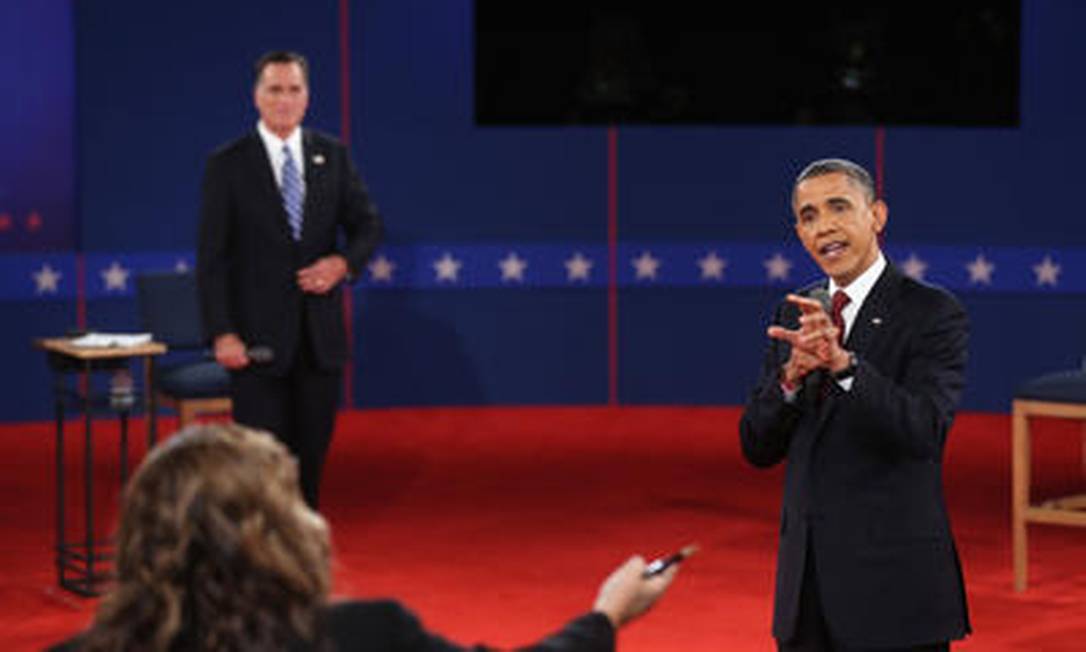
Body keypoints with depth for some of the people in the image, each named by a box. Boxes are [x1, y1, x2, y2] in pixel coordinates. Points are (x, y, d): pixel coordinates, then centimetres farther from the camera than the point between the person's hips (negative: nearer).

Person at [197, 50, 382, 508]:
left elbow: (367, 225, 11)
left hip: (320, 333, 3)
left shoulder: (332, 156, 7)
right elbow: (211, 257, -5)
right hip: (258, 337, -3)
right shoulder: (228, 164, -3)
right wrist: (221, 334, -14)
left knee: (311, 454, 9)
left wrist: (343, 262, -11)